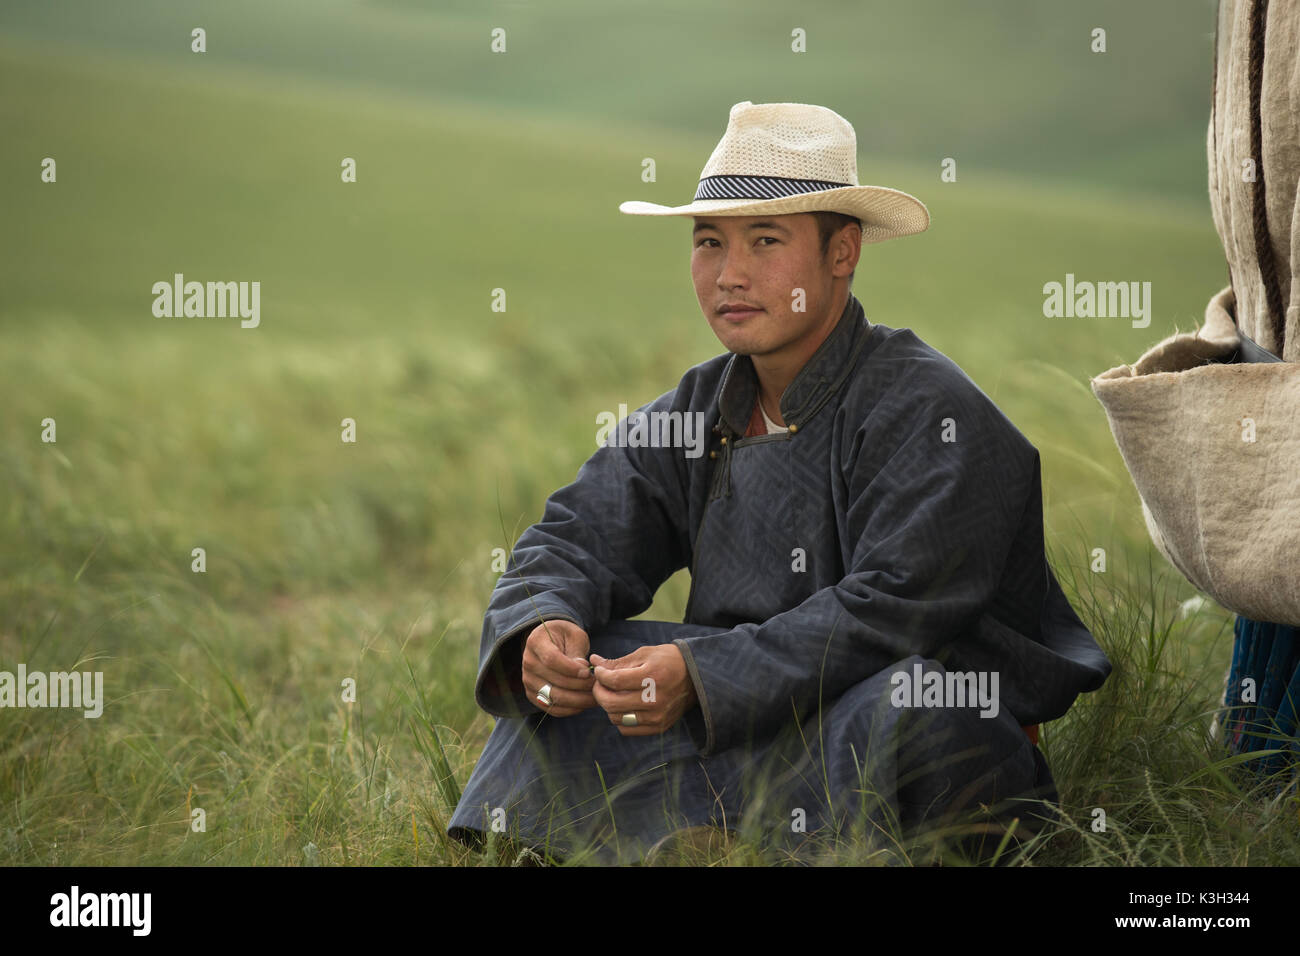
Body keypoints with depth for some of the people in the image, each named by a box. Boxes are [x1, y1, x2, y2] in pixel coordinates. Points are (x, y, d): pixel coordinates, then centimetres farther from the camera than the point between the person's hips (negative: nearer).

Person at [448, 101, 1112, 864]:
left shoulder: (930, 413, -15)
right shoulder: (699, 408, 8)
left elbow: (894, 610, -26)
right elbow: (575, 539, 5)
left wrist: (704, 678, -35)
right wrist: (543, 628, -20)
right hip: (773, 728, 7)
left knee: (902, 703, -38)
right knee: (574, 668, -5)